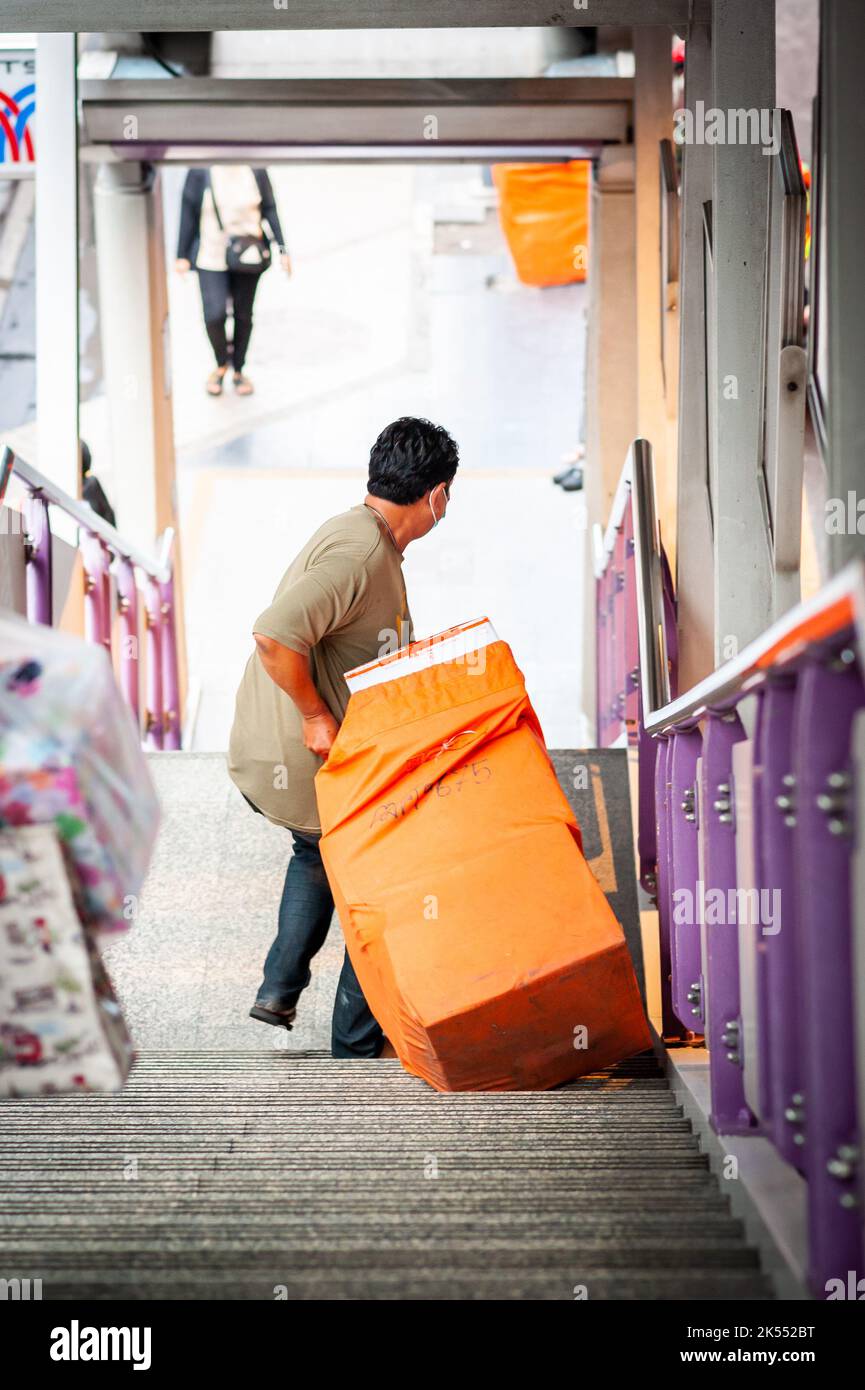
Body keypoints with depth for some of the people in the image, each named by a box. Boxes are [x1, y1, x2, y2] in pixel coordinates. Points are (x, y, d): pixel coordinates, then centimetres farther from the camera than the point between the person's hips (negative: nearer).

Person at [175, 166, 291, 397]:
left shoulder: (255, 171, -6)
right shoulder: (200, 172, -10)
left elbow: (269, 210, 2)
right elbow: (188, 213, -3)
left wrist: (282, 249, -1)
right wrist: (182, 255, -1)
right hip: (211, 257, -2)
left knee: (243, 316, 12)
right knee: (214, 315, -11)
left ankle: (238, 370, 32)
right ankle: (221, 363, 19)